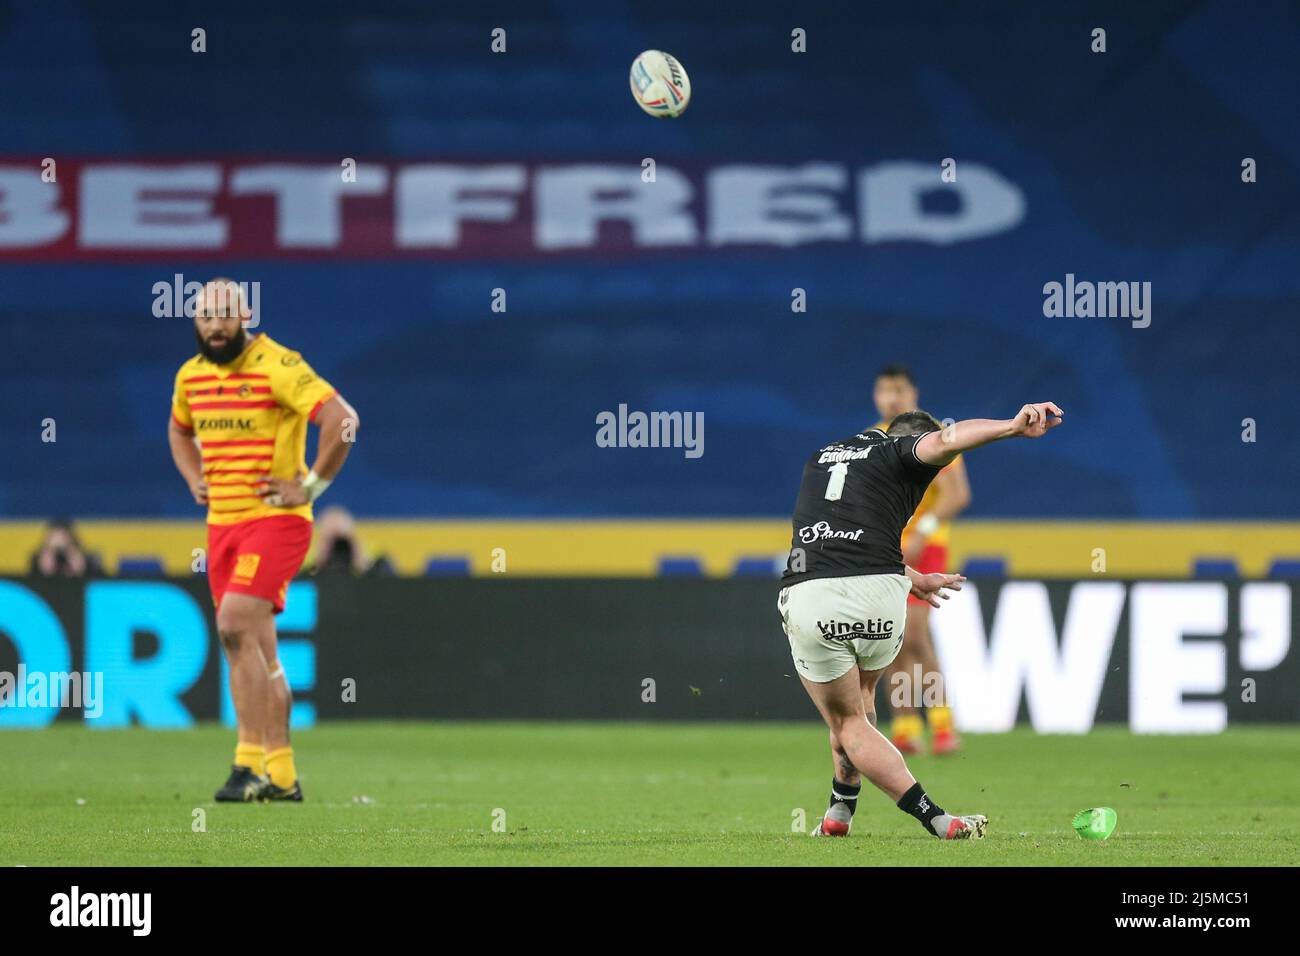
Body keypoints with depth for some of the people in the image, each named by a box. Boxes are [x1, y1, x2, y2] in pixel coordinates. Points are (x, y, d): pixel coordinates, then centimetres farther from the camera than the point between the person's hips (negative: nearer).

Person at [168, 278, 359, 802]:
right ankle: (281, 775, 12)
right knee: (257, 651, 8)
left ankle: (251, 762, -18)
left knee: (235, 627, -20)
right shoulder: (191, 375, 10)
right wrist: (195, 480, 15)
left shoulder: (276, 365, -13)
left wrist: (311, 485, -17)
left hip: (275, 519, -8)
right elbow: (179, 430, 32)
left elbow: (342, 418, -21)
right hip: (222, 522, 8)